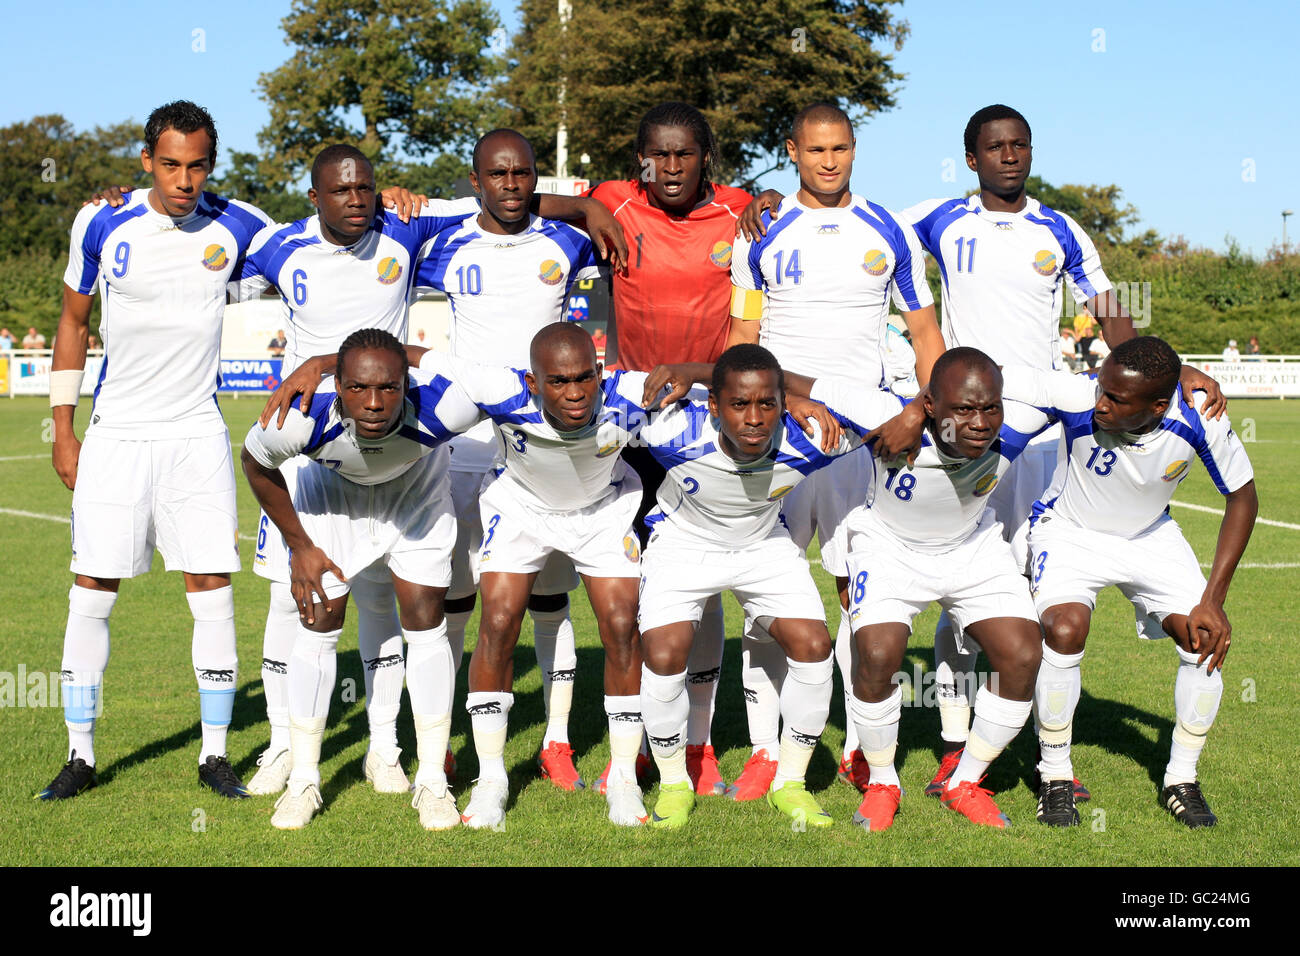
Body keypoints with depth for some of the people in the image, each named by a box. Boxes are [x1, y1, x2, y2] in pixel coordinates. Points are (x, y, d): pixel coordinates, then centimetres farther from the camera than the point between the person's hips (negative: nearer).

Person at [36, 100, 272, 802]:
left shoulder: (237, 227, -4)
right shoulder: (101, 226, -4)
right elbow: (73, 321, 6)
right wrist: (63, 431, 5)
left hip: (197, 435, 0)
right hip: (116, 434, 0)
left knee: (212, 591, -3)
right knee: (91, 592, -1)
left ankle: (214, 755, 9)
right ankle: (81, 757, 11)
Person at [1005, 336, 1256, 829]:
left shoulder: (1199, 418, -29)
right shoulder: (1078, 398, -36)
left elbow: (1242, 497, -13)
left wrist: (1212, 599, -16)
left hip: (1149, 537, 3)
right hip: (1070, 531, -3)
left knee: (1206, 638, -11)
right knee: (1063, 632, -26)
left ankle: (1180, 780, 11)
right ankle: (1055, 777, -3)